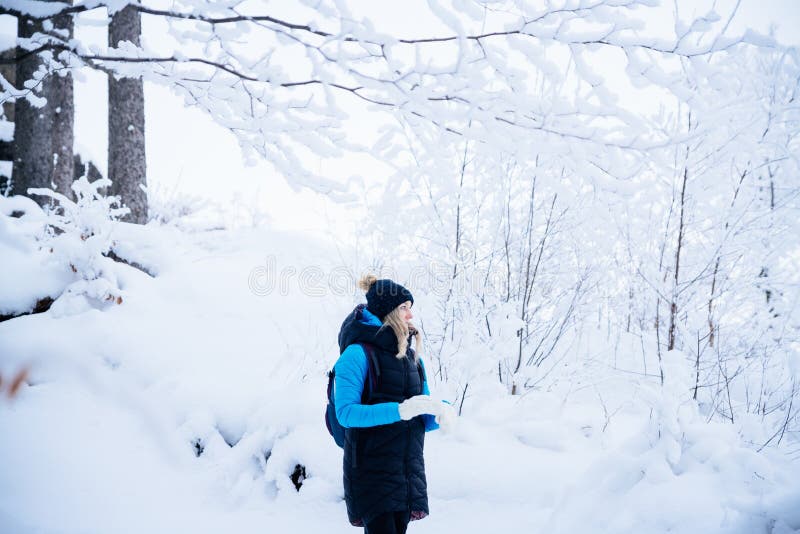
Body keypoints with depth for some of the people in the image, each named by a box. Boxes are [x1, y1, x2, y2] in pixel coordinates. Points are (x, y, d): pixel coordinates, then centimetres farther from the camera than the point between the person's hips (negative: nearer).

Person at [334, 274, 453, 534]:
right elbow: (345, 412, -18)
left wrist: (439, 414, -8)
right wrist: (399, 410, -27)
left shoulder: (412, 357, 13)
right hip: (371, 471, -7)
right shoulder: (358, 354, -9)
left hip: (408, 471, 7)